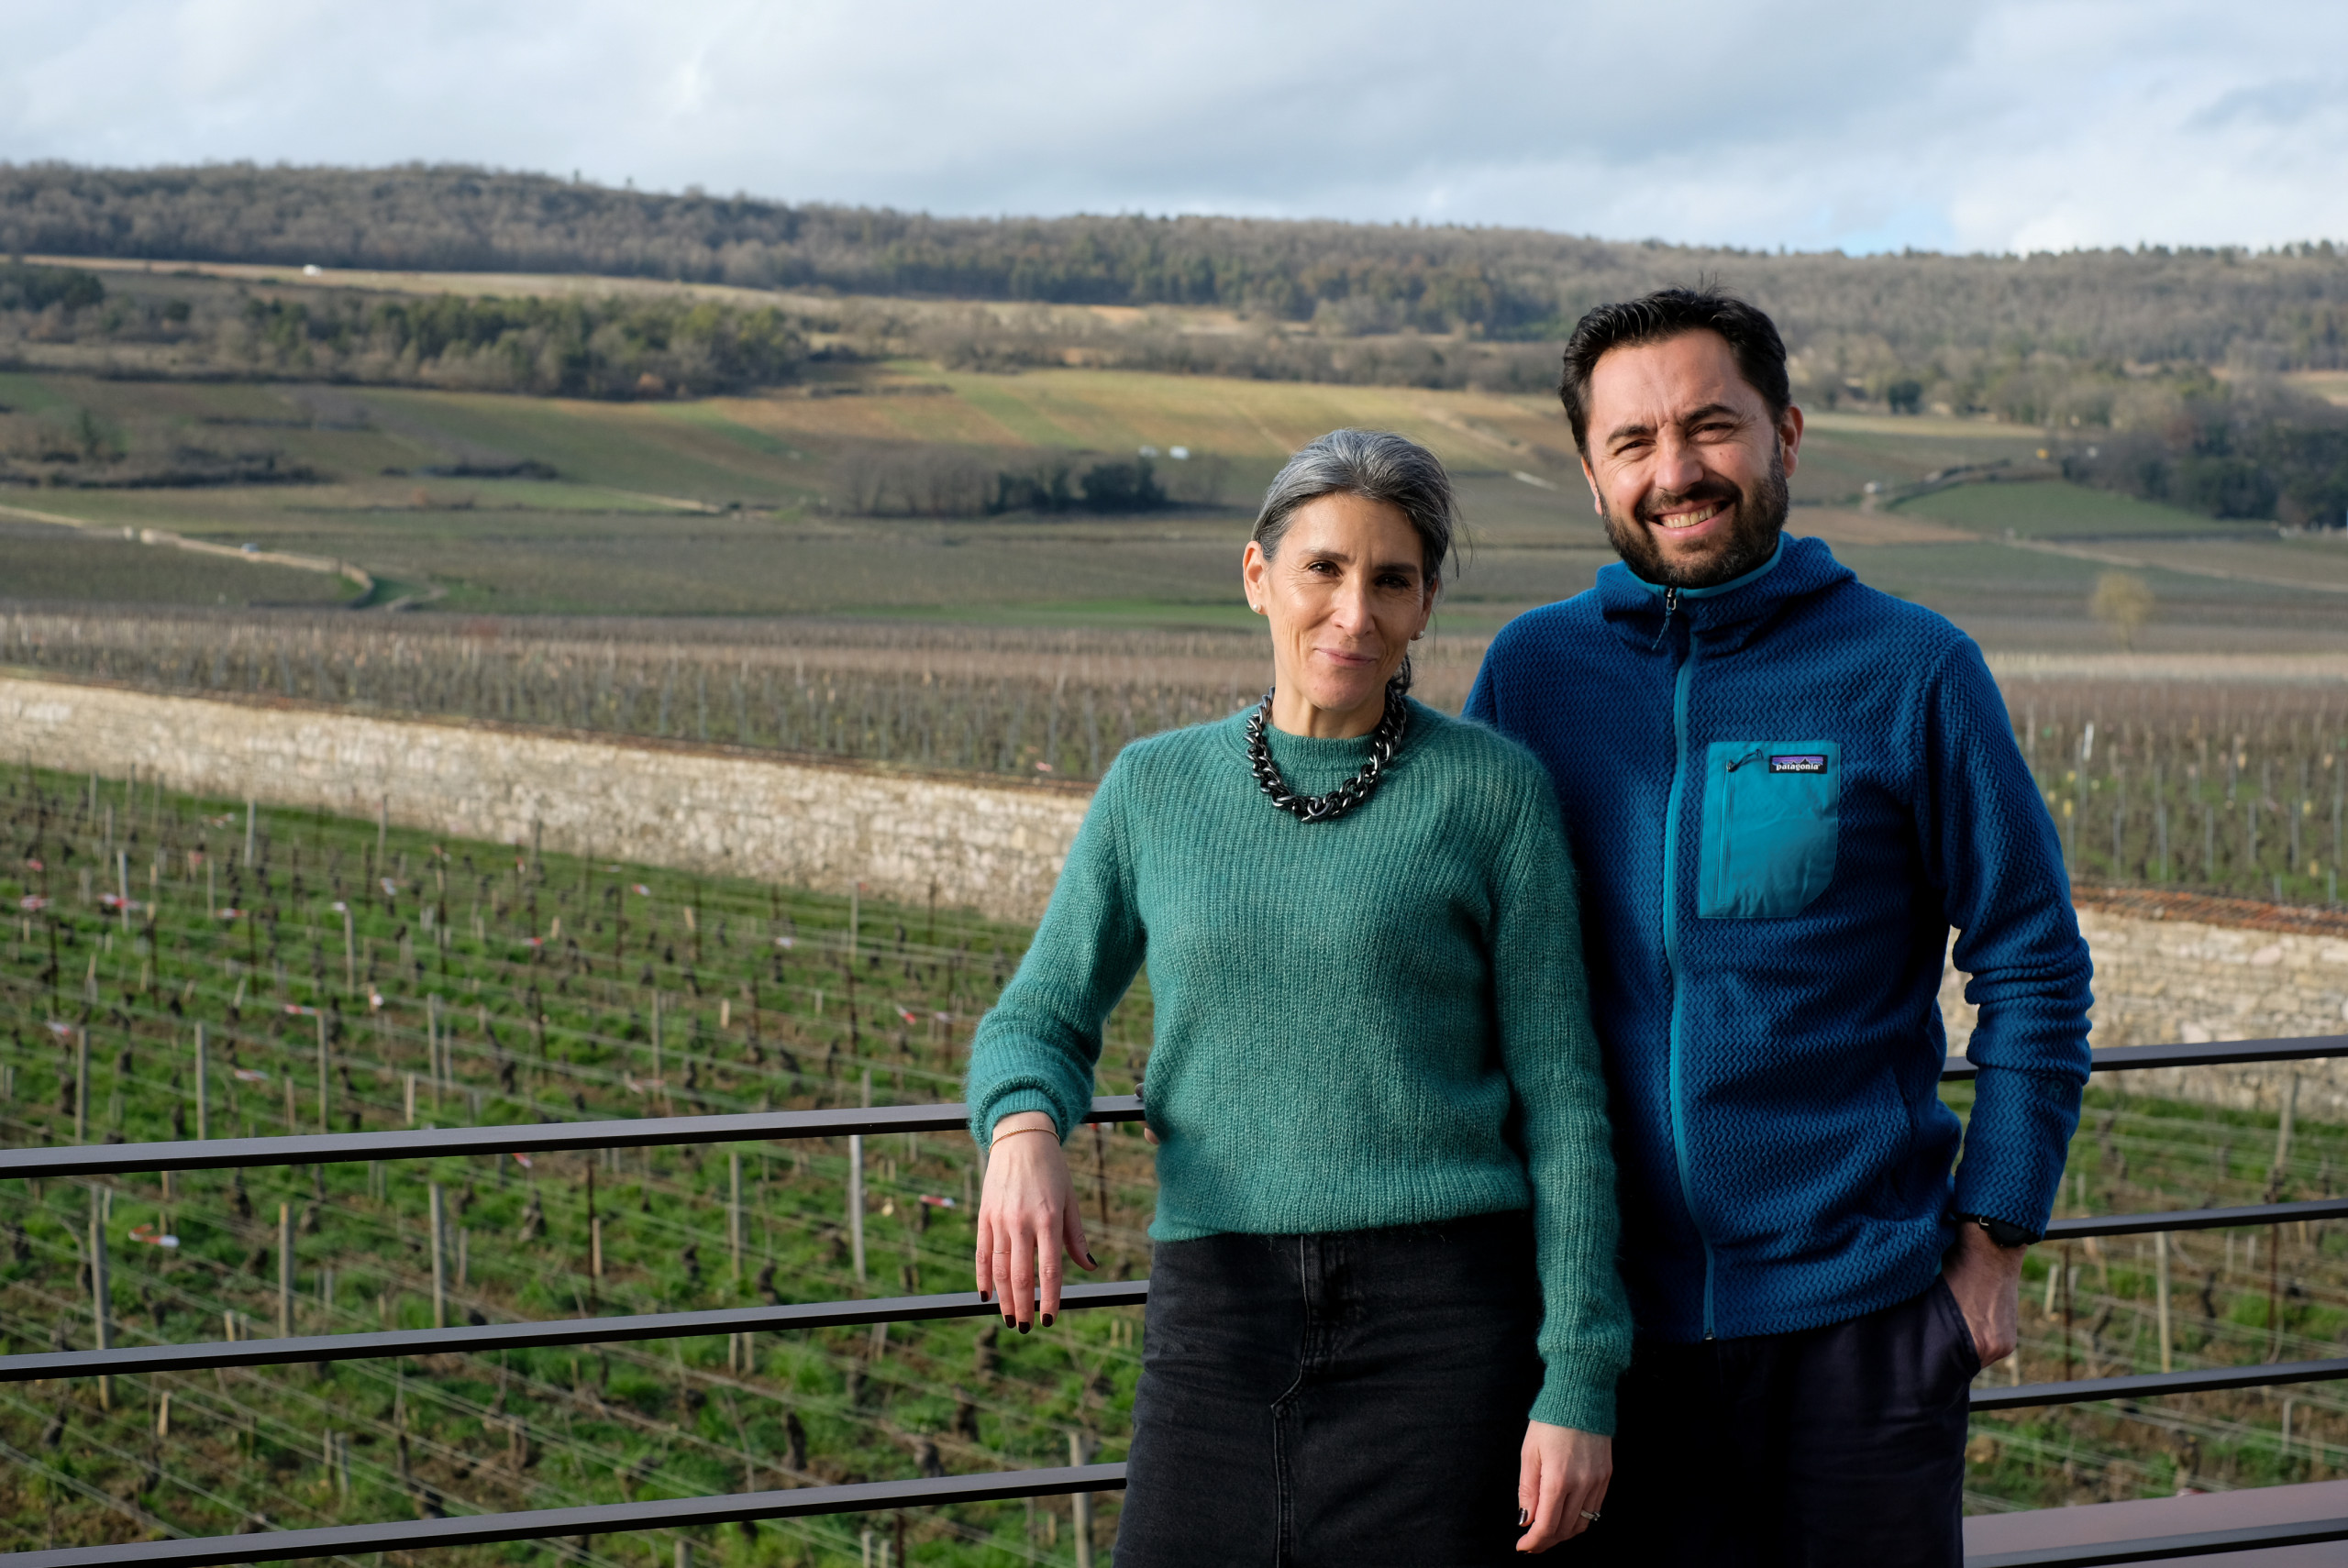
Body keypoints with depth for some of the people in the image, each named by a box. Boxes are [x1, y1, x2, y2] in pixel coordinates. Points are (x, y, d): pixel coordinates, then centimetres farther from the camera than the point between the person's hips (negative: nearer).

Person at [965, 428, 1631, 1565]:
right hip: (1225, 1331, 3)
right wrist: (1023, 1138, -14)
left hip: (1444, 1331, -3)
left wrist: (1582, 1385, -7)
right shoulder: (1157, 790, 8)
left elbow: (1560, 1096, -1)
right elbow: (1039, 1029, 11)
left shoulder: (1494, 791, 0)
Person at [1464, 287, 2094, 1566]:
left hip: (1858, 1311, -2)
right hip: (1600, 1314, 2)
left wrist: (1993, 1240, -2)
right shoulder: (1532, 670, 4)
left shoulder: (1913, 671, -2)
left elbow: (2035, 968, 2)